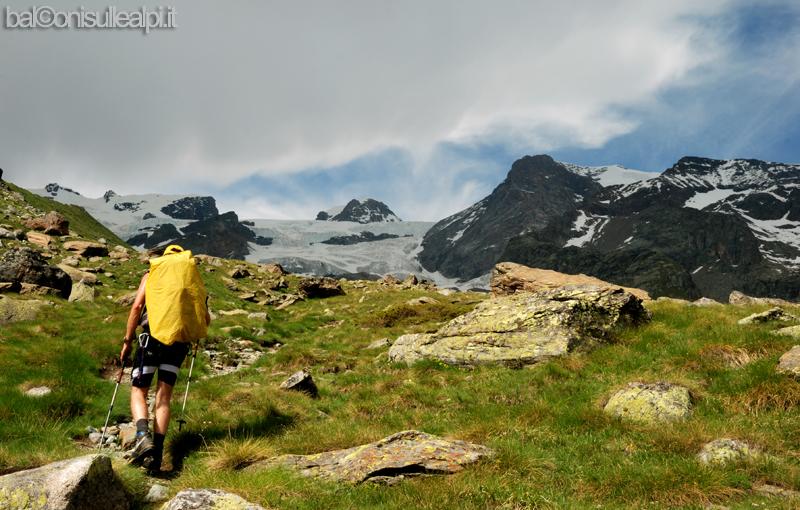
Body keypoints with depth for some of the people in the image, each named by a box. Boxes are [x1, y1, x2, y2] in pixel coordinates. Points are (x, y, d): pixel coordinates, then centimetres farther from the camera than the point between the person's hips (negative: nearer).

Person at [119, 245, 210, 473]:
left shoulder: (152, 275, 14)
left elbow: (137, 306, -1)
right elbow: (206, 319, 13)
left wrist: (127, 340, 3)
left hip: (153, 336, -2)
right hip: (179, 341, 2)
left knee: (138, 391, 7)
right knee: (164, 397, 7)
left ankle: (143, 436, -19)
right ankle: (156, 454, 0)